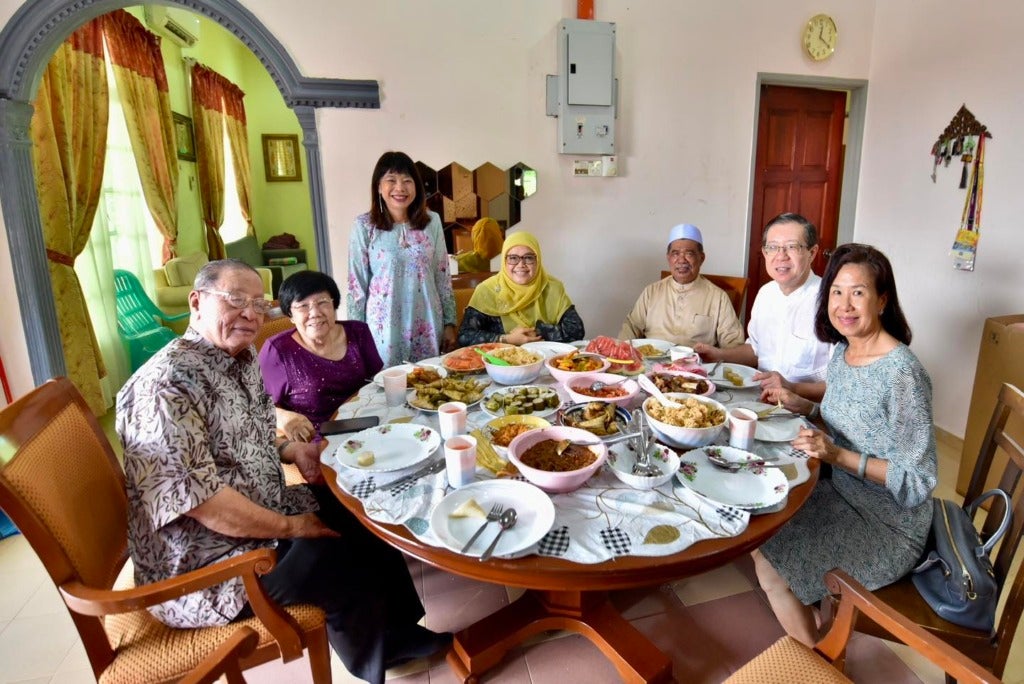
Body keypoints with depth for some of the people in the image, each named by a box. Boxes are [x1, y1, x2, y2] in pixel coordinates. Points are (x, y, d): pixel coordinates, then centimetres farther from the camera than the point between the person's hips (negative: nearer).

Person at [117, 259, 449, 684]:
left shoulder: (242, 360, 5)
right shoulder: (168, 382, -24)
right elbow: (199, 497, -29)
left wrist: (292, 450, -1)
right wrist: (289, 527, -20)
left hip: (262, 516, 9)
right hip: (202, 564, -9)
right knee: (344, 561, -16)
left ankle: (397, 633, 25)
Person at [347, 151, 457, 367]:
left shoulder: (431, 222, 2)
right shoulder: (364, 226, -5)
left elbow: (442, 276, 6)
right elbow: (356, 284, -2)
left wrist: (449, 323, 6)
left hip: (426, 326, 3)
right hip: (384, 327, -2)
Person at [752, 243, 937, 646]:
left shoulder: (902, 375, -26)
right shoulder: (842, 351, -1)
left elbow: (918, 482, -21)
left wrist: (839, 456, -29)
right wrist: (802, 406, -1)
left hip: (888, 526, -8)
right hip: (843, 495, 8)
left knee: (770, 563, -13)